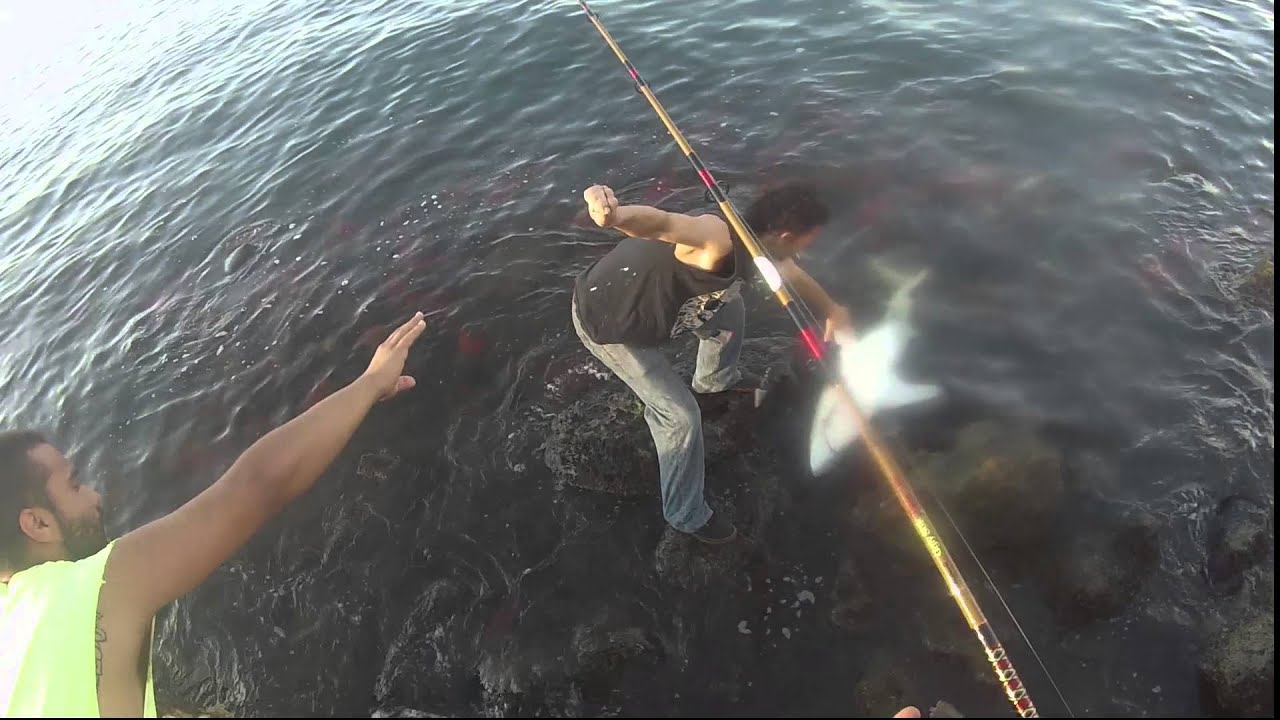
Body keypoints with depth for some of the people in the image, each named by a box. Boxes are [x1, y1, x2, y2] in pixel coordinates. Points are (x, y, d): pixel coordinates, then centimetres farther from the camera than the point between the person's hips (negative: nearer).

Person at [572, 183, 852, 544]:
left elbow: (791, 272, 19)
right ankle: (687, 516, 17)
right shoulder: (718, 239, -33)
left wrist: (832, 311, 30)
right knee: (681, 416, -7)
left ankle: (715, 380, 54)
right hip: (607, 319, -9)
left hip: (648, 296, 9)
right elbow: (662, 223, -55)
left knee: (728, 311, 23)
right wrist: (614, 214, -76)